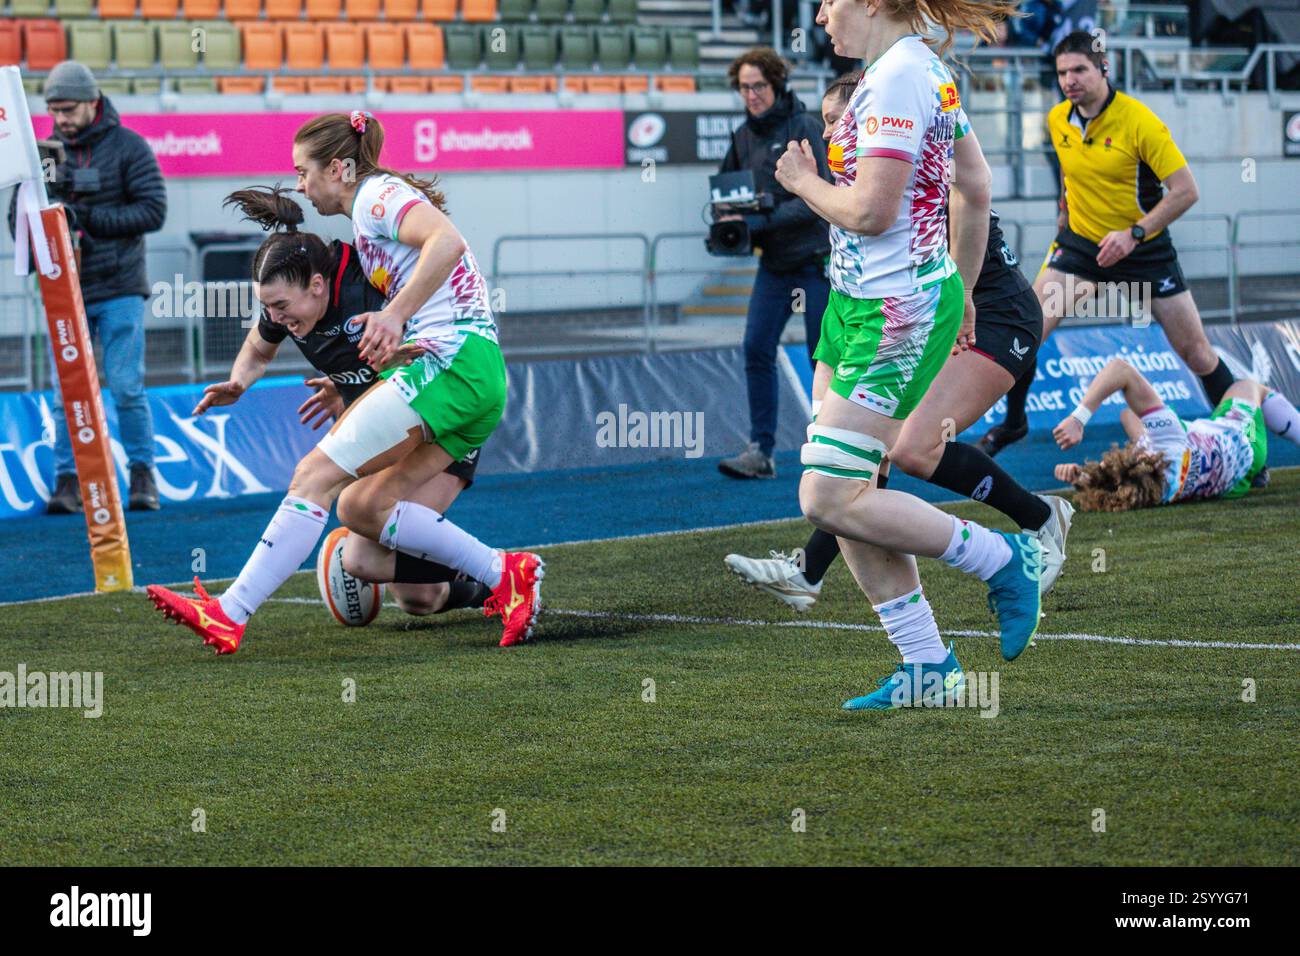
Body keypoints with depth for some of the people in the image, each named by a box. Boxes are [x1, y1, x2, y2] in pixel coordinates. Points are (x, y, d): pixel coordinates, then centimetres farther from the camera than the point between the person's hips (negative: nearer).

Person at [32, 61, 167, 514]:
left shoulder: (127, 146, -4)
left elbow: (153, 210, -10)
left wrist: (89, 219, -17)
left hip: (119, 289, -3)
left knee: (126, 386, -6)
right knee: (66, 391, -1)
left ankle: (142, 476, 6)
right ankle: (67, 481, 5)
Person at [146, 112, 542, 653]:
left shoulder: (380, 194, -2)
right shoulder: (374, 206, 27)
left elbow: (447, 241, -23)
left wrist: (394, 315, -28)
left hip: (451, 358, -10)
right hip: (479, 380, 10)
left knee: (317, 475, -12)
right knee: (360, 507, 4)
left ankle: (228, 617, -16)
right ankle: (504, 575, -4)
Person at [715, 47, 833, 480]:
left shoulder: (804, 128, -13)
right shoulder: (743, 136, 8)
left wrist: (756, 221, -25)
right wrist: (727, 225, -2)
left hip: (816, 257, -6)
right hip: (774, 261, 6)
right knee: (756, 349, -4)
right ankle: (760, 450, -1)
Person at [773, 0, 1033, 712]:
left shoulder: (896, 79, -18)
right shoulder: (926, 70, 13)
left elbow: (869, 211, -23)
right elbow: (975, 189, 20)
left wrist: (802, 181, -5)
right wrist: (961, 291, 28)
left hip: (894, 317, -10)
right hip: (857, 305, 10)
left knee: (831, 500, -9)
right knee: (837, 494, 8)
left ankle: (1003, 560, 2)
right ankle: (926, 667, 12)